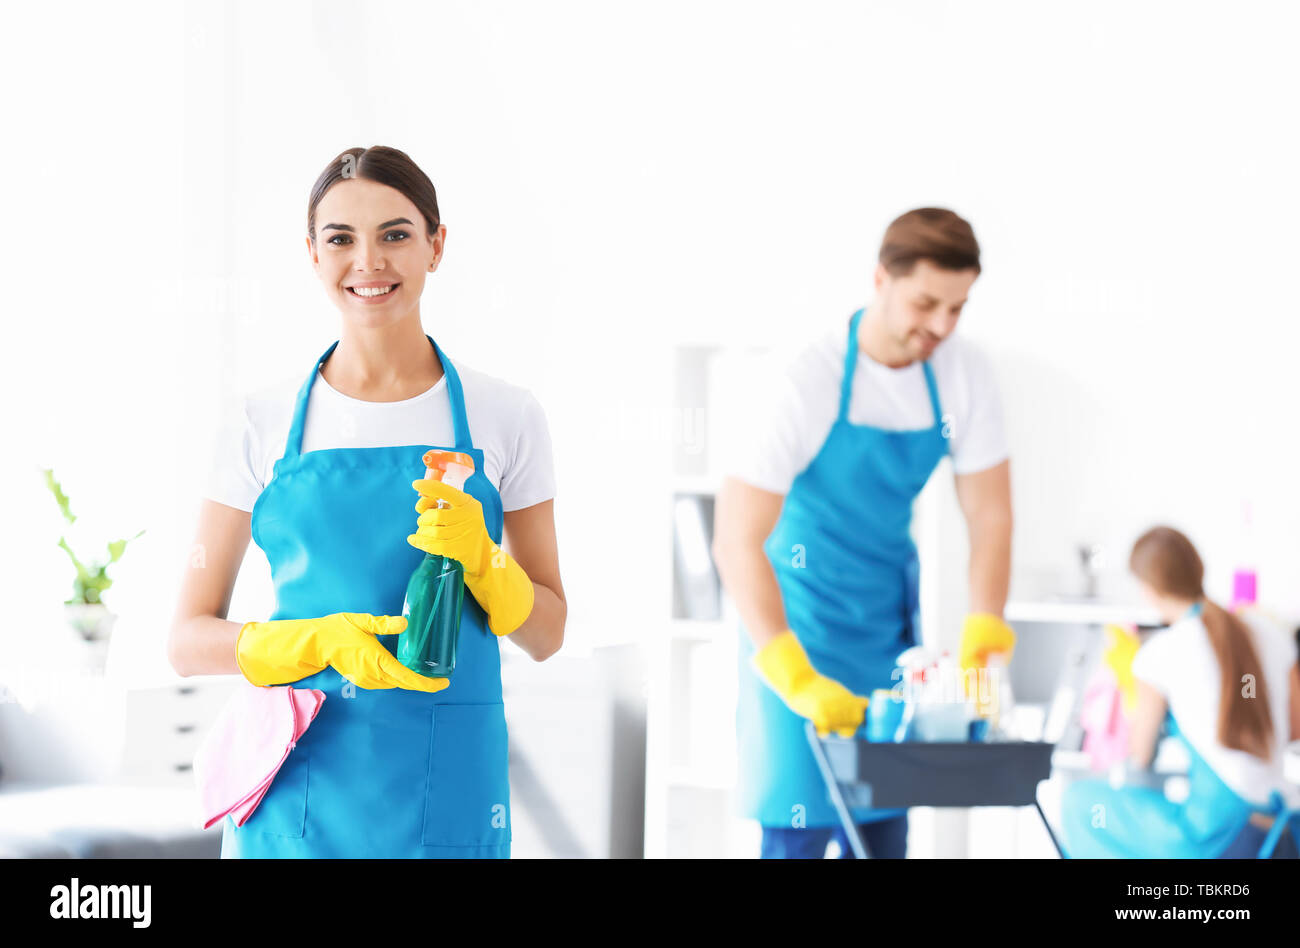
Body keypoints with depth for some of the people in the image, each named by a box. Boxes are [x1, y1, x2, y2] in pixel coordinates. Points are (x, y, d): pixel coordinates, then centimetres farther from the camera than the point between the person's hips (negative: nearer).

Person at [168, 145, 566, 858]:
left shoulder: (504, 417, 2)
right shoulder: (264, 425, 2)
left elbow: (546, 634, 7)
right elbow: (189, 641, 2)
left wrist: (478, 557, -12)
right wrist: (323, 641, -15)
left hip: (447, 795, 0)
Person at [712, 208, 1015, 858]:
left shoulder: (963, 376, -7)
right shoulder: (810, 384, -23)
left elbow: (990, 517, 1)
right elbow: (735, 542, -27)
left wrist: (982, 643, -12)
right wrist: (795, 677, -35)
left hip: (891, 621, 6)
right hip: (803, 619, -5)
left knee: (885, 826, 8)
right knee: (800, 827, -9)